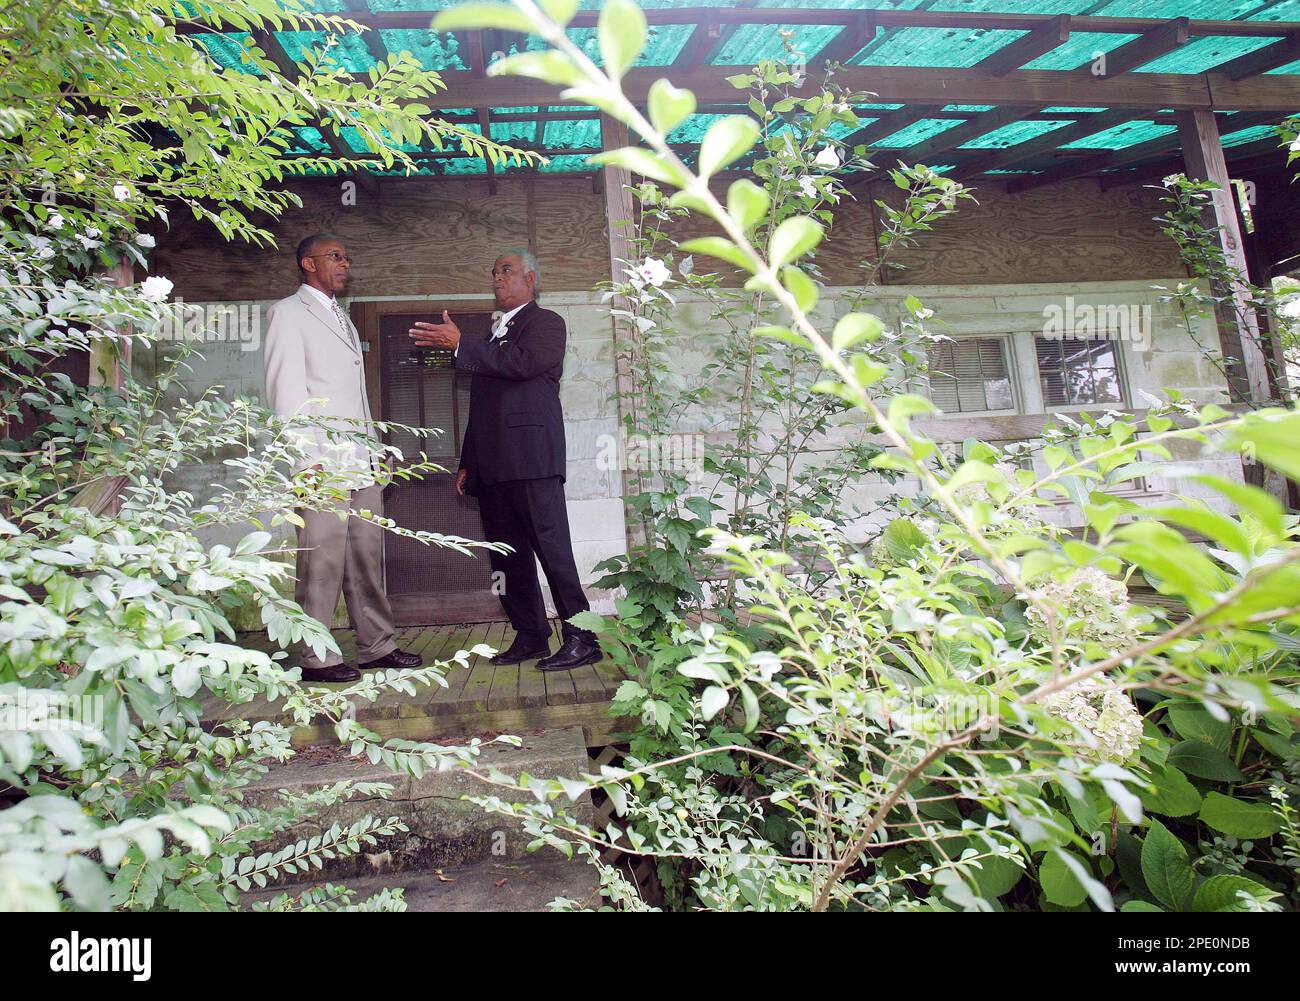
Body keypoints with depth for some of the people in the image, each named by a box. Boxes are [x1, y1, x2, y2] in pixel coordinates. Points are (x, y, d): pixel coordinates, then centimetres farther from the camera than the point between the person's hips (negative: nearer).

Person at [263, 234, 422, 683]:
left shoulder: (343, 320, 25)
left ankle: (377, 645, 15)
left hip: (360, 461, 8)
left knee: (368, 557, 8)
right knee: (322, 561, -5)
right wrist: (310, 457, -17)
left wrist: (372, 450, 14)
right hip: (322, 461, -7)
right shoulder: (287, 313, 1)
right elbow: (286, 391, -9)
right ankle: (315, 658, 4)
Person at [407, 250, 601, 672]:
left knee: (551, 547, -12)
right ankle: (530, 637, 16)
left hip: (532, 460, -8)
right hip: (493, 464, 8)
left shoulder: (546, 322, 4)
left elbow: (524, 362, -18)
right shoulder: (493, 336, 27)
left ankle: (581, 638, -7)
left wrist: (460, 345, -14)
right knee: (508, 556, 8)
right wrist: (467, 462, 21)